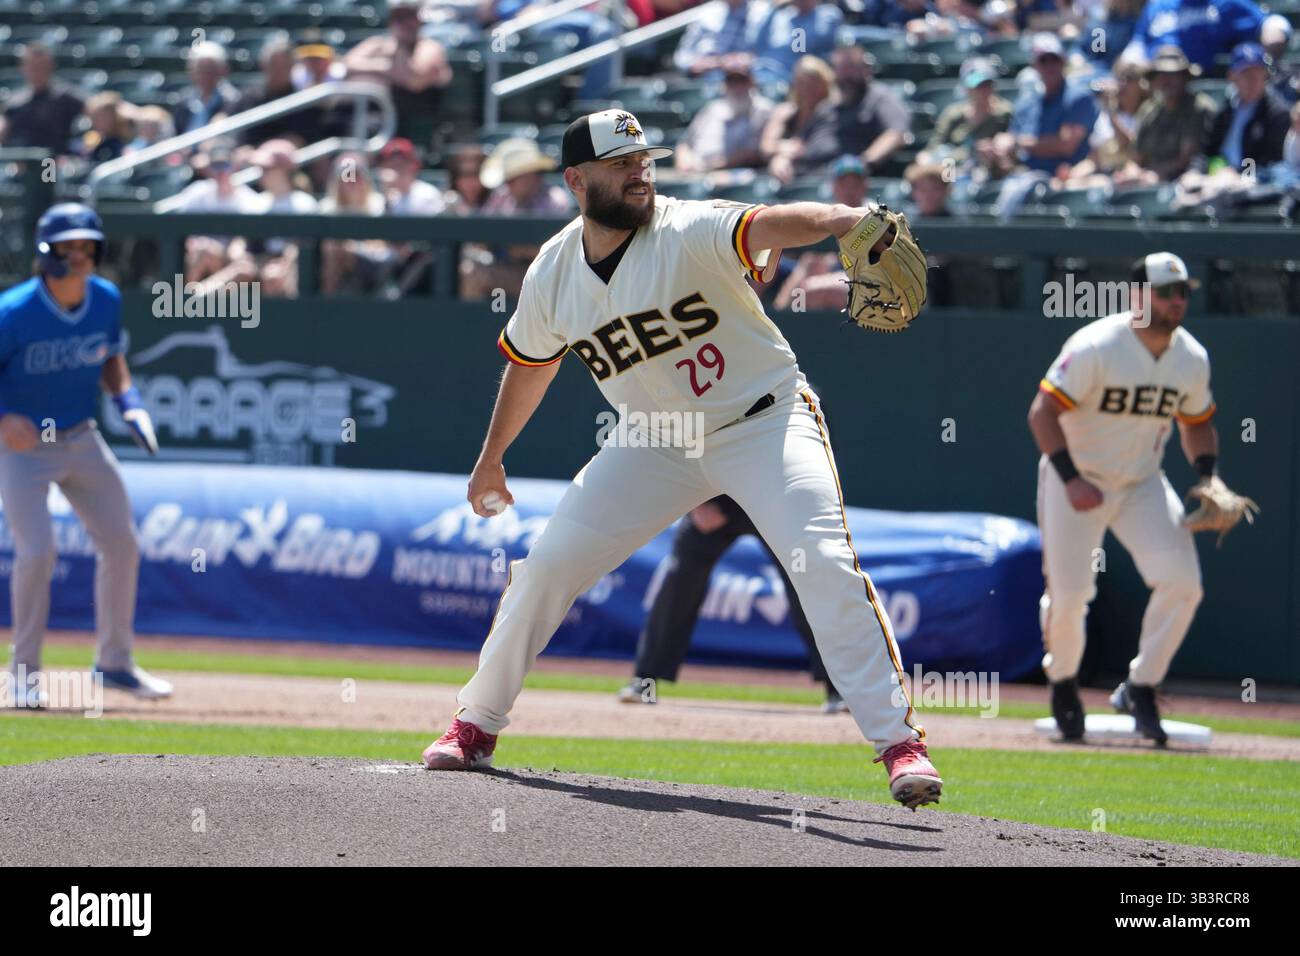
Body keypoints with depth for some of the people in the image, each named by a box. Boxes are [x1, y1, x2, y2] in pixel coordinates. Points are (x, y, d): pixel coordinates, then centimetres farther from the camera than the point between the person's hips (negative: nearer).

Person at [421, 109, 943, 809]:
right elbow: (529, 364, 14)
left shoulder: (688, 232, -22)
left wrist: (855, 221, -61)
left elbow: (771, 225, -42)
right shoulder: (552, 276, -6)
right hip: (655, 445, 4)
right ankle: (476, 725, 18)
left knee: (825, 563, -23)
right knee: (547, 563, -1)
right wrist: (491, 460, 24)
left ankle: (898, 740, -19)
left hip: (765, 422, -4)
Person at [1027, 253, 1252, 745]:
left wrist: (1207, 483, -4)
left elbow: (1197, 425, 13)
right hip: (1076, 478, -4)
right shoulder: (1095, 347, -21)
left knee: (1182, 581, -15)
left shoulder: (1192, 358, -3)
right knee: (1069, 594, -7)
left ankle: (1140, 687, 2)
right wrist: (1071, 480, -31)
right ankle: (1063, 682, 24)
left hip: (1142, 483, 4)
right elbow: (1042, 413, -22)